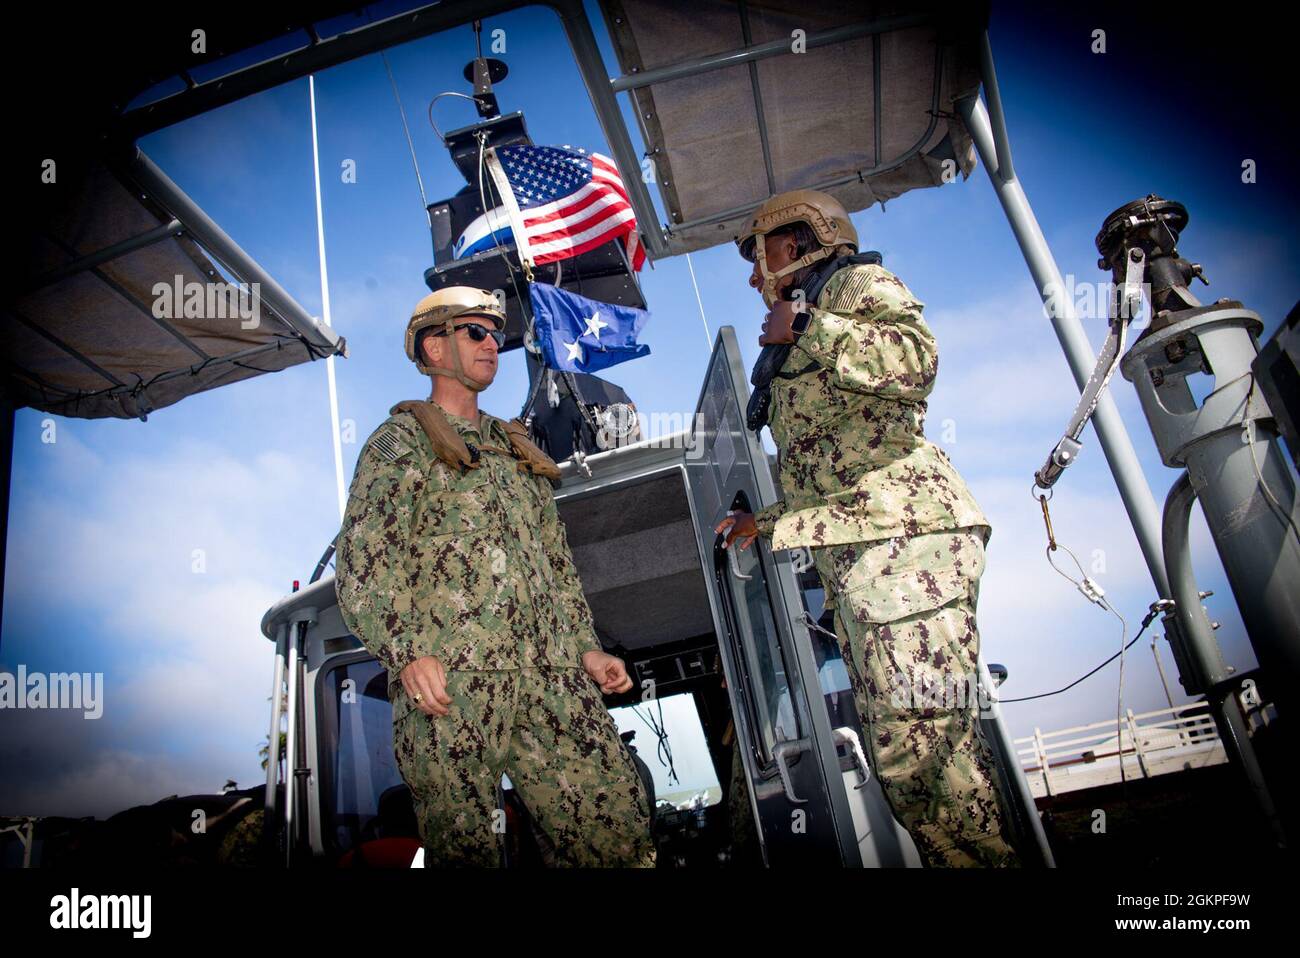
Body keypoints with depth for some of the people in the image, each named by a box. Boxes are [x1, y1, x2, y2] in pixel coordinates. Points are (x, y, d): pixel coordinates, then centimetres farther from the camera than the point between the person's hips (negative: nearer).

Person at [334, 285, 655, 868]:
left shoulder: (514, 447, 26)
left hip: (552, 678, 5)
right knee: (466, 848, -1)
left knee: (620, 829, -2)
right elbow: (361, 563, -6)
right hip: (448, 683, -5)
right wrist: (407, 651, -20)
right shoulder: (401, 441, 7)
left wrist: (585, 647, 17)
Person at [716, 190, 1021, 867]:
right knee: (898, 747, 4)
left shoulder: (857, 282, 9)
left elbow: (915, 361, -15)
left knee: (918, 743, -16)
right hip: (854, 555, 9)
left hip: (899, 535, -9)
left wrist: (803, 329, -7)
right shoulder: (800, 354, 32)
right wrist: (767, 523, 35)